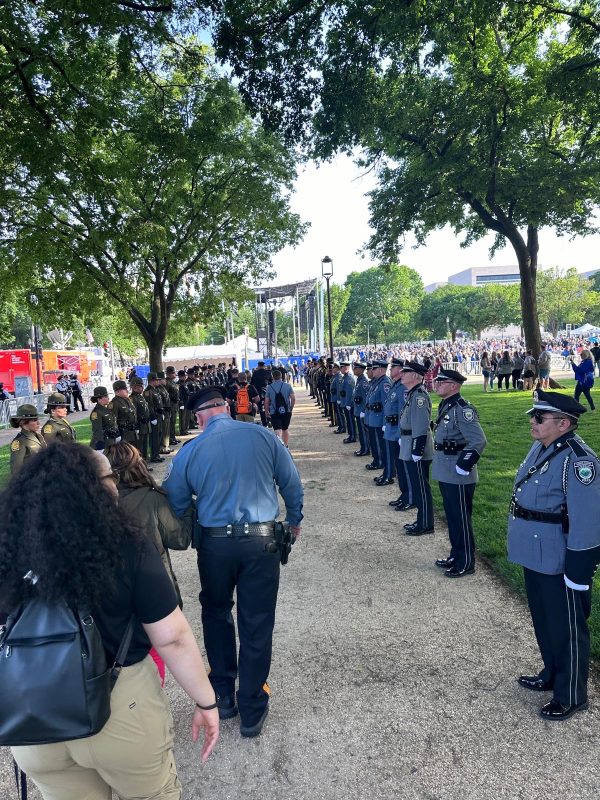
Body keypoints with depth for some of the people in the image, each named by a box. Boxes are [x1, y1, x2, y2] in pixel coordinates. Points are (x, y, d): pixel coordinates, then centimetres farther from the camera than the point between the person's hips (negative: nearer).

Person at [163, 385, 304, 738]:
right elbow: (292, 484, 3)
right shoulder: (263, 436, -4)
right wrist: (295, 521, 19)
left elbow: (176, 505, 4)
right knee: (256, 625, 11)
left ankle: (223, 696, 37)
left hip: (215, 543, 1)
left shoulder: (189, 451, -3)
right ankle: (252, 711, 24)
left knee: (216, 615, 25)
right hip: (261, 540, -1)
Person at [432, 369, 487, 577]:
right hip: (445, 474, 9)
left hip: (458, 477, -9)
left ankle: (466, 563, 16)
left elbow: (479, 441, -25)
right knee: (451, 517, 19)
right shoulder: (445, 406, 10)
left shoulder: (462, 409, -20)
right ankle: (456, 555, 33)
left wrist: (464, 466, -21)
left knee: (461, 519, 3)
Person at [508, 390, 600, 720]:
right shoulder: (540, 448, 3)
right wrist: (520, 543, 21)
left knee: (567, 628, 11)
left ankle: (571, 696, 30)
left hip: (559, 563, -9)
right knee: (543, 621, 25)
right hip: (535, 556, 9)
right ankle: (552, 675, 46)